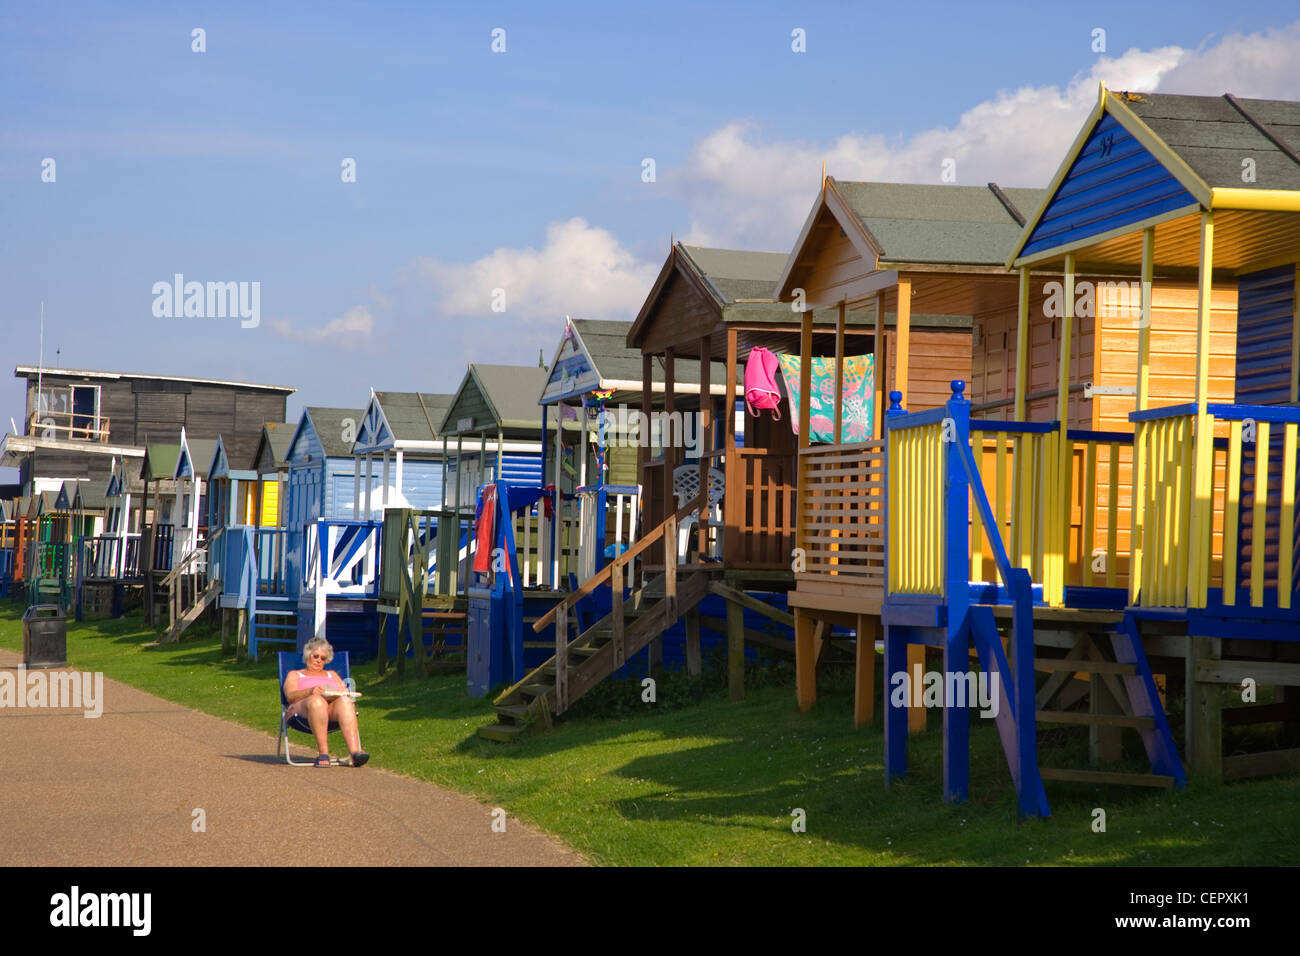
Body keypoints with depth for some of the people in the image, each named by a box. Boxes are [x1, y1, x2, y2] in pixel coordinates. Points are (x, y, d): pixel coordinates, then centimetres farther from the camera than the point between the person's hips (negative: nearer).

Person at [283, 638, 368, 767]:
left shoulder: (332, 675, 37)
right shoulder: (295, 675, 28)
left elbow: (345, 693, 21)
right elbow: (290, 696, 6)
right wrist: (310, 691, -15)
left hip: (334, 707, 2)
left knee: (345, 701, -36)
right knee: (316, 700, -40)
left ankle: (355, 751, -55)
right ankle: (323, 753, -47)